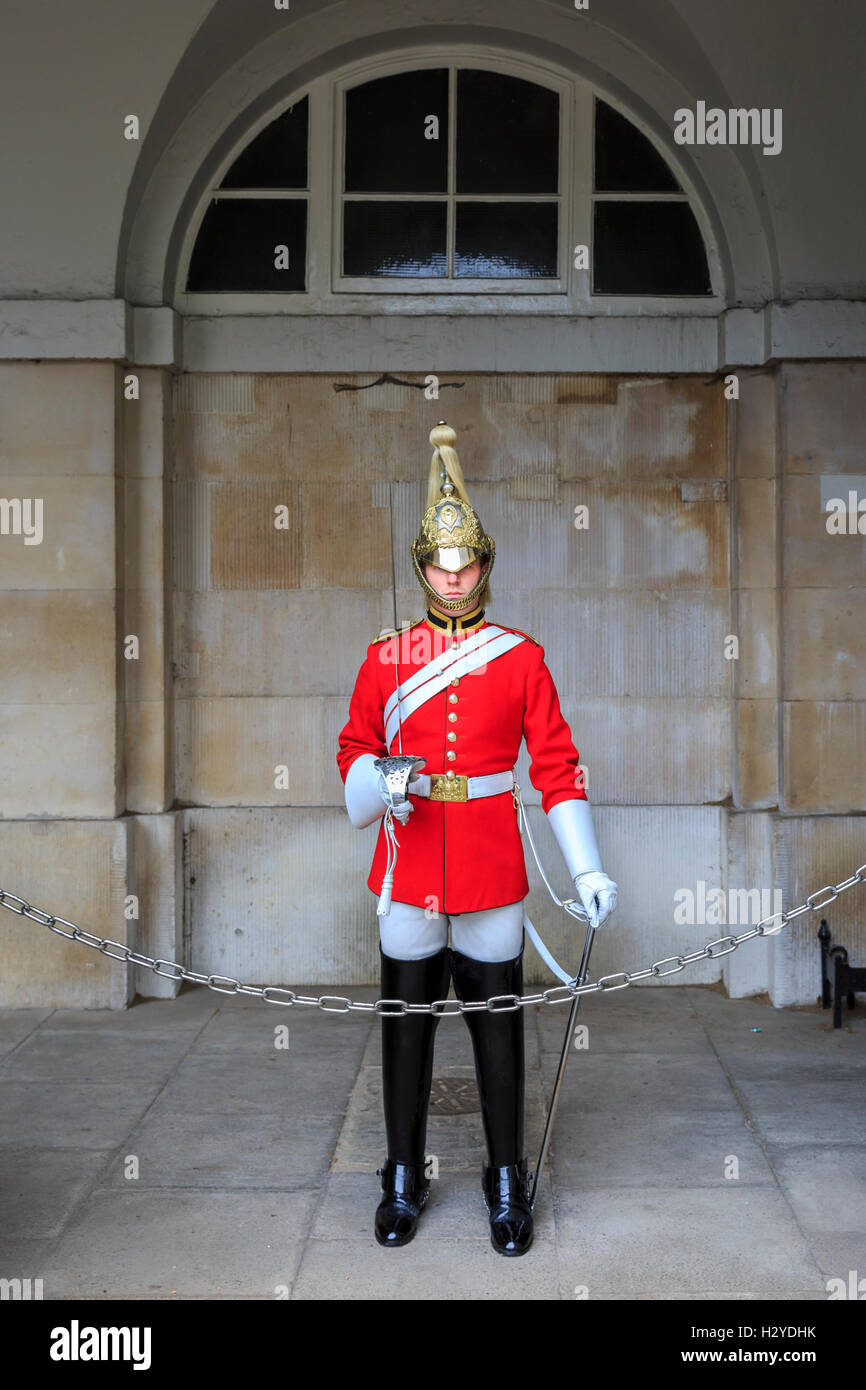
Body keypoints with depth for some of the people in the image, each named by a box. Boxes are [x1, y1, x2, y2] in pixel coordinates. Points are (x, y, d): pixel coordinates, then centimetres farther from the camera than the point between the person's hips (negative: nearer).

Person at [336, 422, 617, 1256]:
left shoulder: (521, 658, 2)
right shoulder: (384, 658, 4)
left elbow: (557, 767, 2)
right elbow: (354, 753, 9)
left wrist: (588, 870, -4)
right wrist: (381, 781, -15)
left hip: (492, 874, -1)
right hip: (409, 869, 1)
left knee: (497, 1026, 6)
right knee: (406, 1026, 8)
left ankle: (507, 1186, 20)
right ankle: (403, 1179, 23)